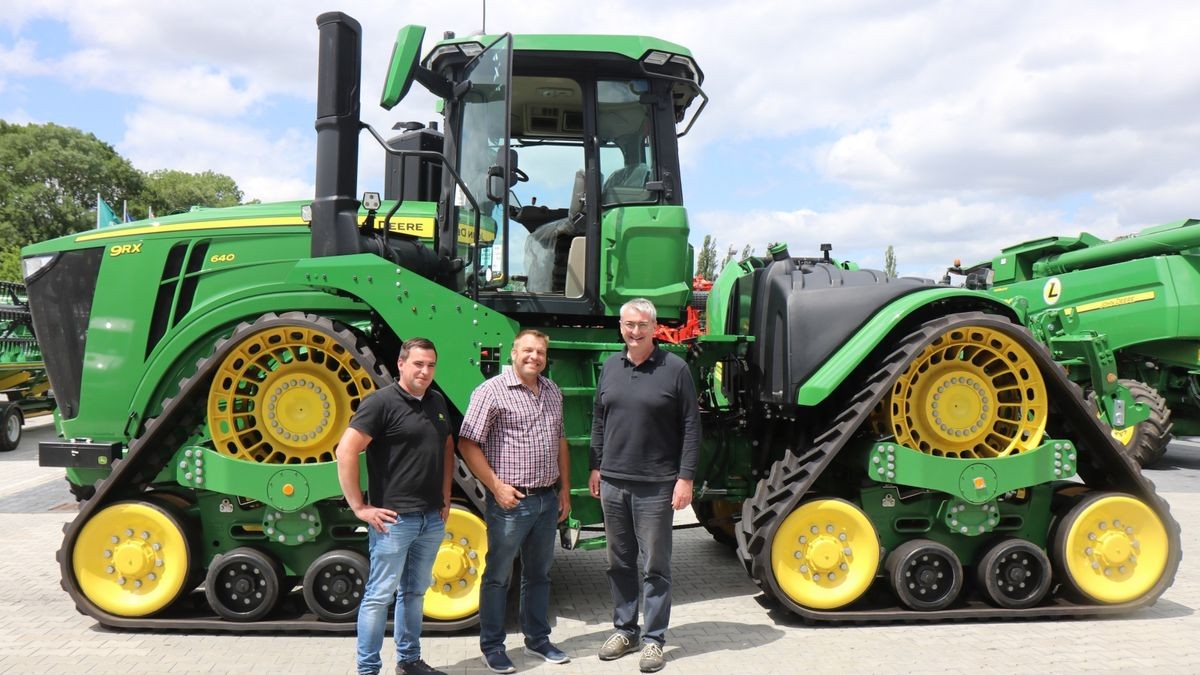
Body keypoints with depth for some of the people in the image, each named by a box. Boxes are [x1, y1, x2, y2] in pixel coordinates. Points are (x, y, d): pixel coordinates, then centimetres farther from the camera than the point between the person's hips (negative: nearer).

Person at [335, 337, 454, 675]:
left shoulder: (437, 403, 11)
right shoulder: (382, 402, -12)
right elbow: (345, 452, -17)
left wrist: (445, 498, 15)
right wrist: (360, 507, -16)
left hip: (432, 518, 7)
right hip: (394, 518, -7)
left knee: (415, 592, 17)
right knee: (380, 594, 2)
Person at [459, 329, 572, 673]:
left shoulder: (552, 392, 11)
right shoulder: (492, 391, -10)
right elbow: (467, 444, -13)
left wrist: (565, 488, 15)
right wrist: (496, 486, -16)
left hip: (548, 499, 7)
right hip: (511, 501, -6)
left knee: (539, 573, 17)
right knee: (498, 576, 6)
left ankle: (537, 639, 31)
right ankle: (492, 647, 19)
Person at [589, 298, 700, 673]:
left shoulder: (675, 369, -7)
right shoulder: (610, 366, 8)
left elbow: (691, 427, -7)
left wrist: (686, 477, -11)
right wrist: (596, 466, 12)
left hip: (656, 486, -4)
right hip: (612, 482, 5)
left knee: (655, 566, 5)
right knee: (619, 562, 15)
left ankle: (654, 639, 17)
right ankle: (624, 630, 29)